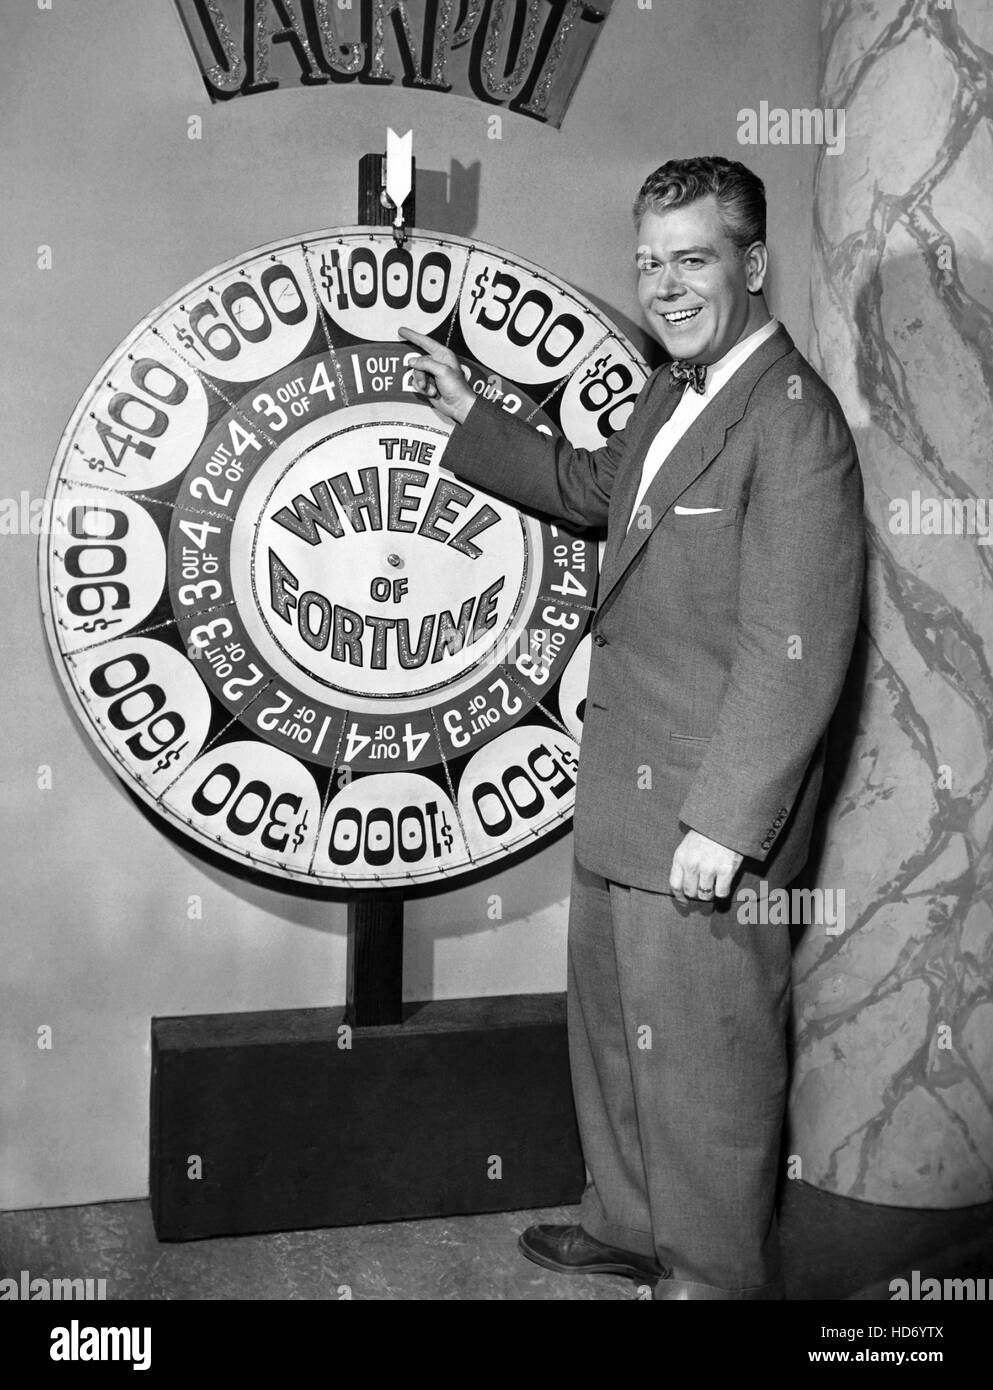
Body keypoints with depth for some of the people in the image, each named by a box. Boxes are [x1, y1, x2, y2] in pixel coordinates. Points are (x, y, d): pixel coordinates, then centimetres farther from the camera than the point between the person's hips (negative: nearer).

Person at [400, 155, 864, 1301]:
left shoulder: (791, 418, -18)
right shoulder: (671, 393, 11)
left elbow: (793, 651, -23)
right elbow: (592, 488, 31)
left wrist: (723, 824, -23)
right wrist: (466, 410, 27)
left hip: (708, 817, -10)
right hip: (622, 796, 10)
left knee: (704, 1062, 5)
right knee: (612, 1028, 22)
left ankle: (717, 1278, 27)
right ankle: (631, 1228, 42)